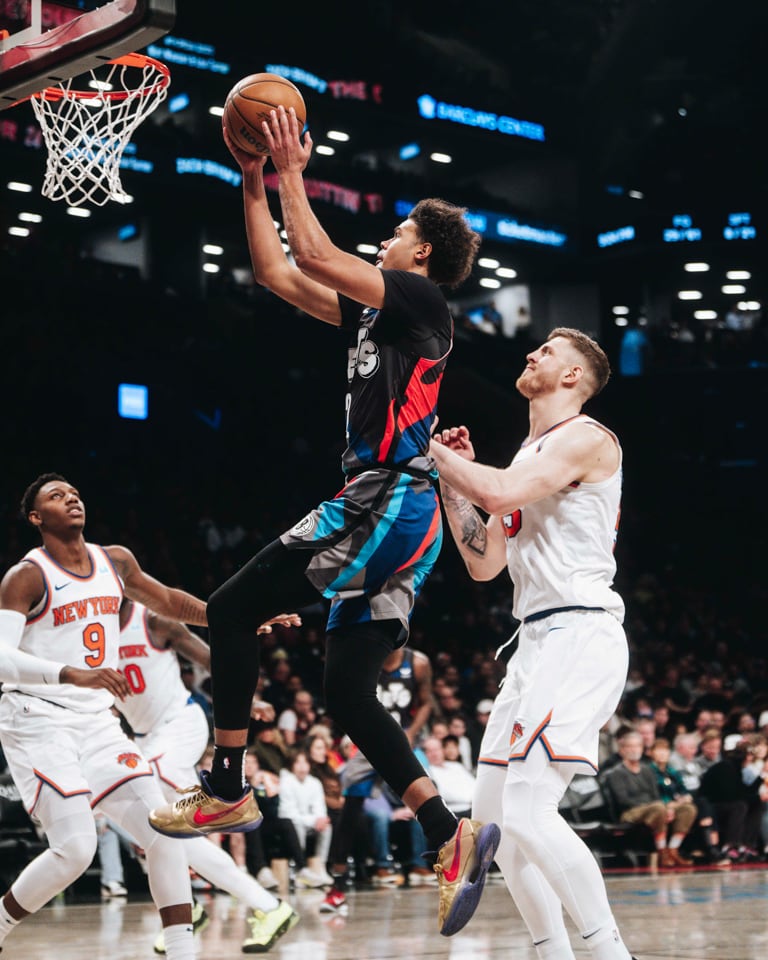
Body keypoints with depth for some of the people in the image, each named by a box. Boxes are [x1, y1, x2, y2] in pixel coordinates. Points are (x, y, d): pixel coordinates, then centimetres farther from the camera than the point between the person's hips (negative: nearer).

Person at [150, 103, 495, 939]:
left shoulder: (421, 300, -2)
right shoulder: (376, 313, 23)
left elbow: (314, 255, -14)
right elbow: (278, 275, 24)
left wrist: (292, 175, -3)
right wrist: (253, 182, 22)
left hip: (386, 507, -10)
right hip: (390, 511, 10)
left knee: (231, 609, -6)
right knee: (348, 693, 7)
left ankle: (225, 790, -3)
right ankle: (450, 838, 1)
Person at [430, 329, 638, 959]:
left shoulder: (587, 438, -7)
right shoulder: (528, 456, 22)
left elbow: (501, 494, -23)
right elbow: (484, 562, 21)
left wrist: (427, 447, -10)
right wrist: (451, 477, 14)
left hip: (581, 635, -10)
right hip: (538, 641, 10)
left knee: (528, 811, -20)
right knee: (494, 815, 10)